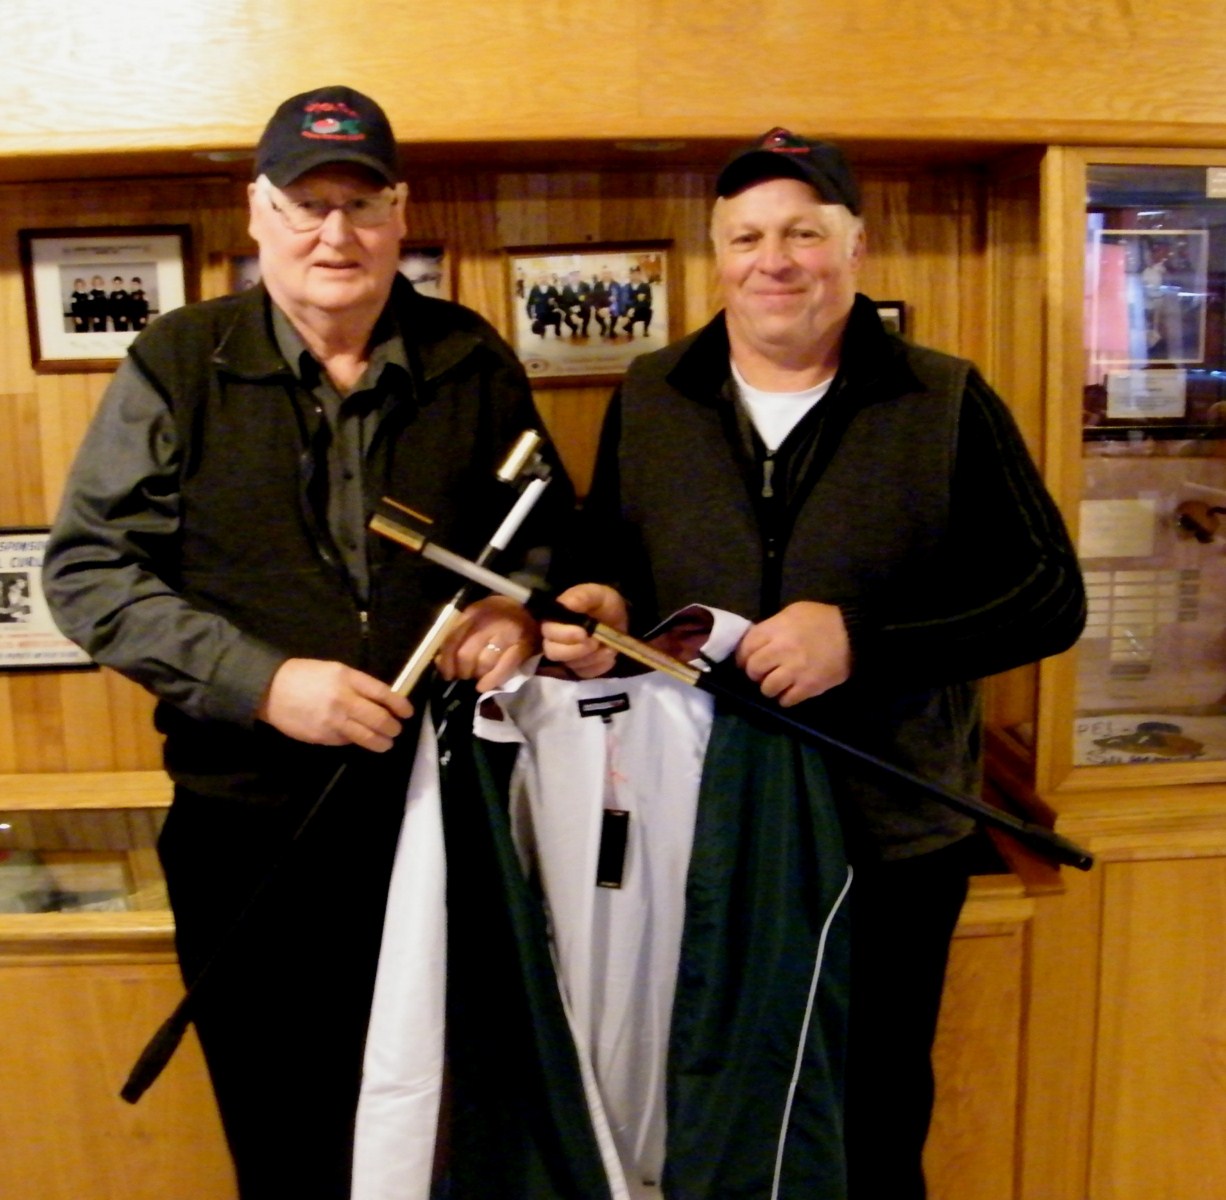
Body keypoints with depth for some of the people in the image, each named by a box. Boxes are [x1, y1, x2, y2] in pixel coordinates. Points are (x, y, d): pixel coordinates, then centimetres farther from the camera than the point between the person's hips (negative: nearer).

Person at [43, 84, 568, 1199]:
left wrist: (521, 608, -9)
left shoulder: (473, 361, 2)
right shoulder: (178, 364, -3)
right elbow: (88, 569, -5)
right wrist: (261, 680, -17)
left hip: (448, 805, 1)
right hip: (250, 822, -1)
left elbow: (551, 525, 14)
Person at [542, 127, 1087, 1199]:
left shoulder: (948, 405, -5)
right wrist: (600, 606, -10)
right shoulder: (648, 399, 5)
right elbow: (608, 562, 14)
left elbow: (1050, 598, -8)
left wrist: (862, 638, -20)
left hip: (891, 844, -2)